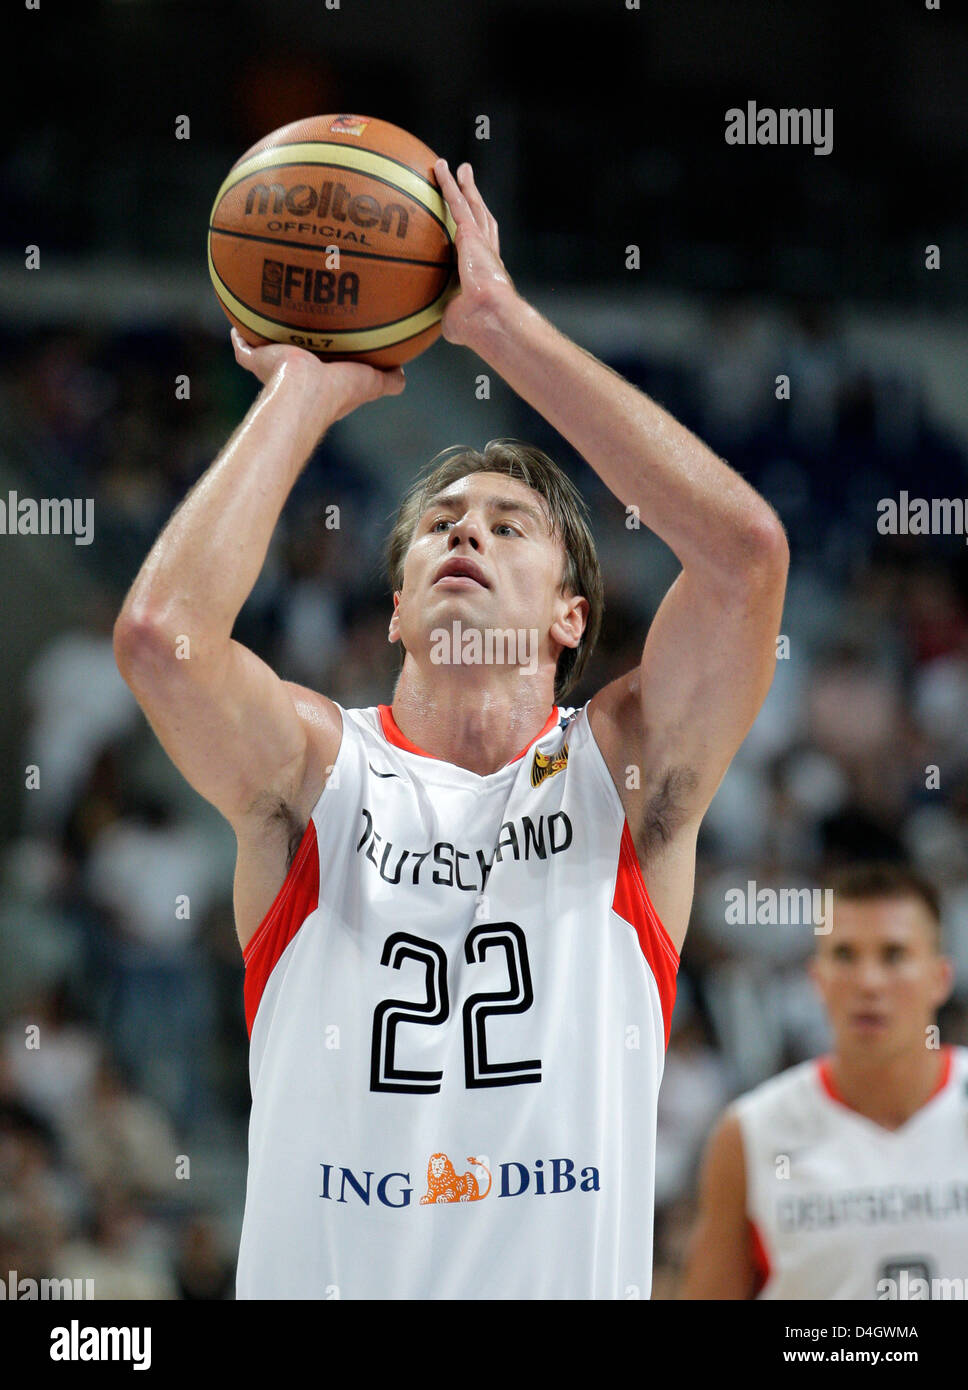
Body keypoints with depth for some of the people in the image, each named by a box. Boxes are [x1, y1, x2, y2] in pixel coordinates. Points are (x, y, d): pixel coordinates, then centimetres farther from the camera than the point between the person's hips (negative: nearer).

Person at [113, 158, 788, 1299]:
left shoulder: (621, 769, 6)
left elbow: (744, 547, -8)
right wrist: (305, 389, -2)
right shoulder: (317, 770, 6)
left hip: (574, 1282, 0)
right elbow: (159, 631, -13)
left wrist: (506, 328, -5)